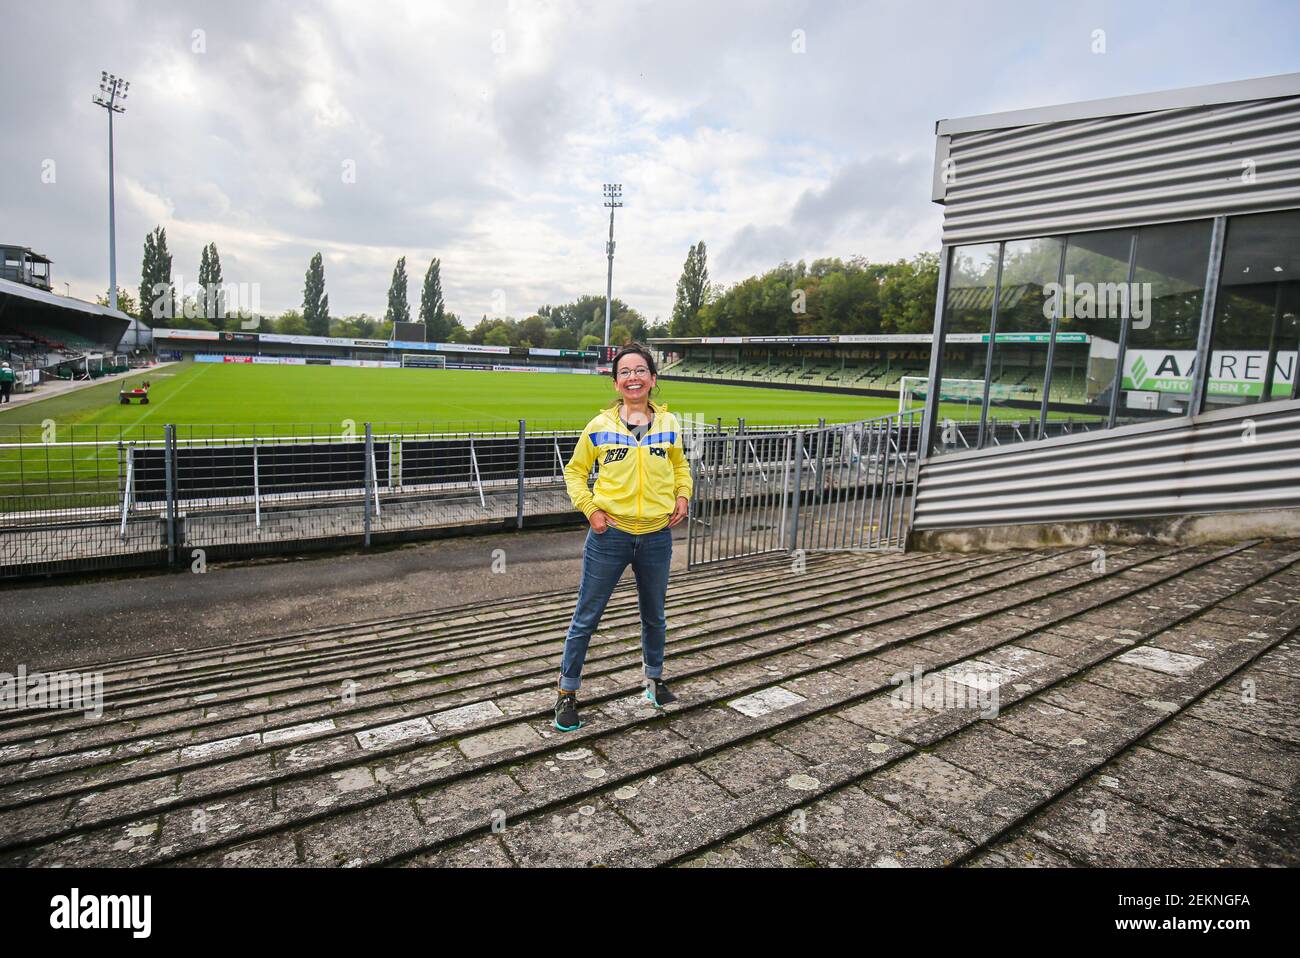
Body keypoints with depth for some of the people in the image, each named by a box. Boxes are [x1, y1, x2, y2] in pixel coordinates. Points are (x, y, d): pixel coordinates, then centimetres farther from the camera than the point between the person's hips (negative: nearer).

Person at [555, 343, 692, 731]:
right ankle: (567, 692, 22)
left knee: (654, 616, 20)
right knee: (585, 618, 5)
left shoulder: (669, 423, 2)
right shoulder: (600, 426, -5)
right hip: (610, 534, -2)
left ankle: (654, 679, 43)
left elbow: (679, 465, 19)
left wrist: (682, 496, 2)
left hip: (657, 536, 3)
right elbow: (575, 470, 5)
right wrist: (589, 508, -8)